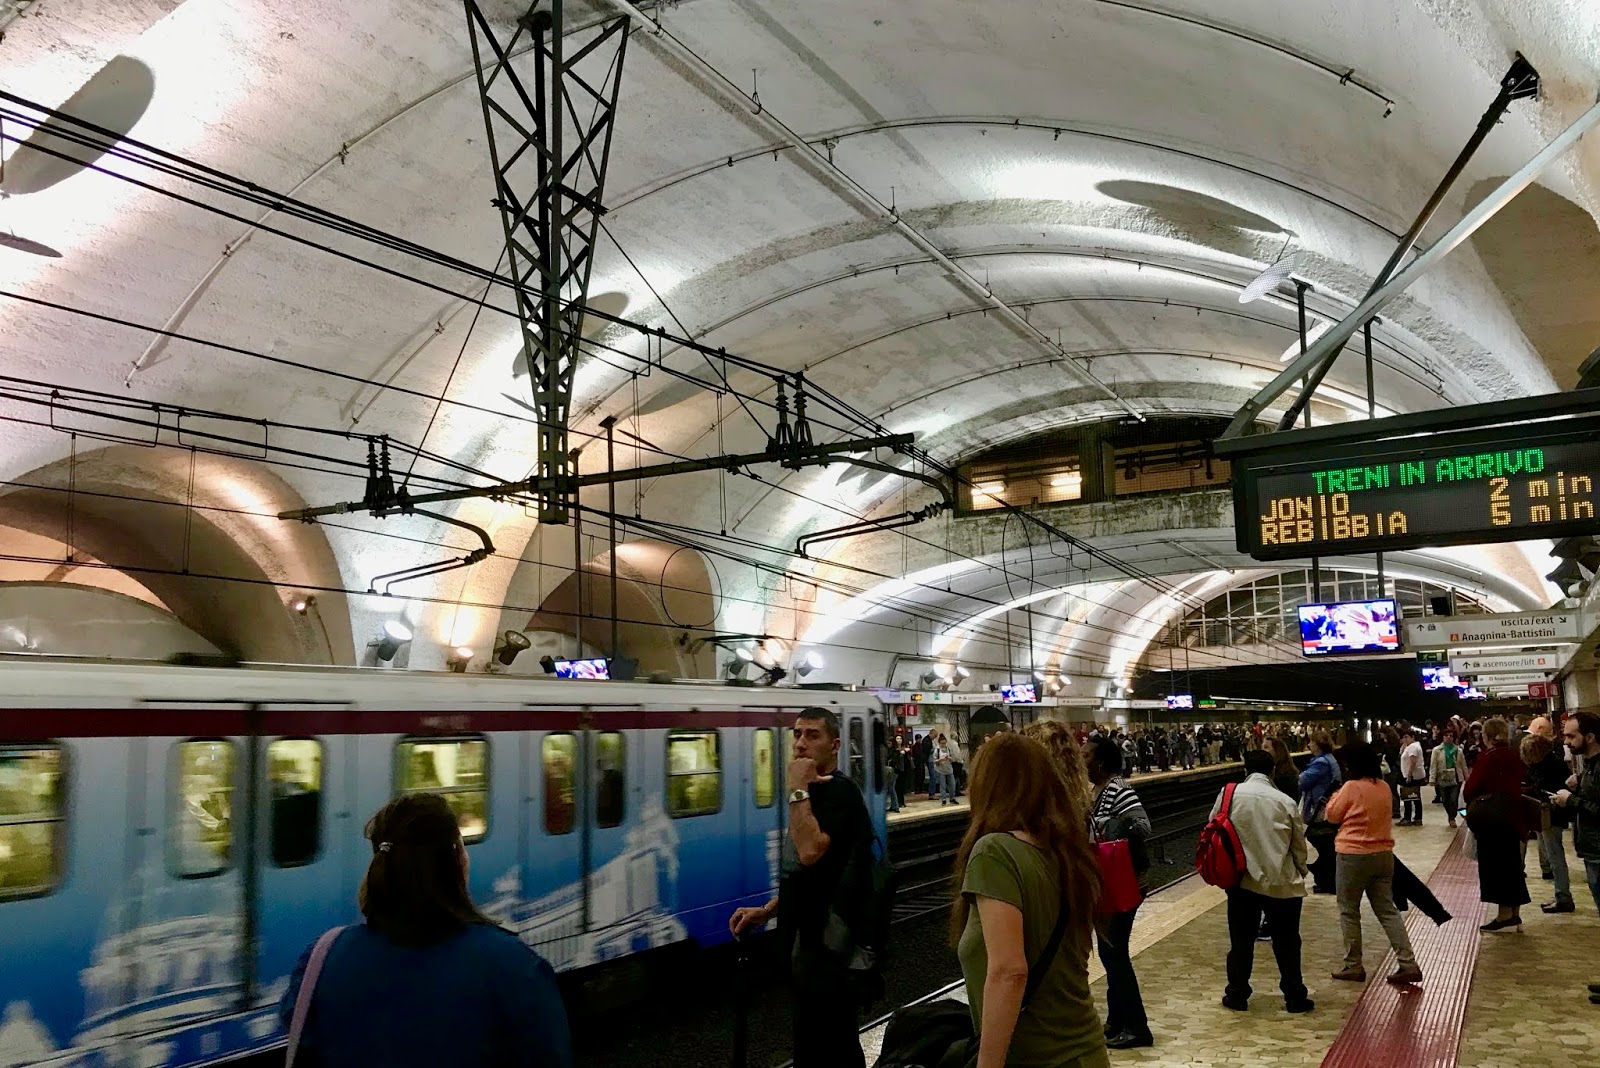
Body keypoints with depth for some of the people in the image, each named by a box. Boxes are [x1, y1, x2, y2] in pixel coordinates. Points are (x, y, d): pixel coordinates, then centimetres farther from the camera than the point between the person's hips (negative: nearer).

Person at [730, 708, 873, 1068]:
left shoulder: (840, 793, -15)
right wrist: (766, 911, 13)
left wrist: (798, 790, -23)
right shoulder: (816, 793, 16)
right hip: (807, 941, 10)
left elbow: (810, 851, -31)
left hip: (828, 945, -10)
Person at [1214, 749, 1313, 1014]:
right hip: (1282, 882, 0)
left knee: (1241, 940, 12)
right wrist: (1300, 873, 20)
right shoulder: (1286, 802, -6)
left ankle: (1237, 995, 19)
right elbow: (1299, 846, 3)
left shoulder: (1229, 794, -5)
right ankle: (1295, 997, 19)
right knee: (1286, 942, 12)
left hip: (1242, 880, 1)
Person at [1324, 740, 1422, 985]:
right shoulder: (1384, 787, 5)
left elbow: (1333, 815, -2)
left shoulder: (1352, 787, -15)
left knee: (1349, 911, 7)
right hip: (1383, 854, 6)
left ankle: (1354, 966, 11)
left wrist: (1336, 796, 15)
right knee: (1387, 910, 11)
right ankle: (1408, 964, 4)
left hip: (1354, 855, -6)